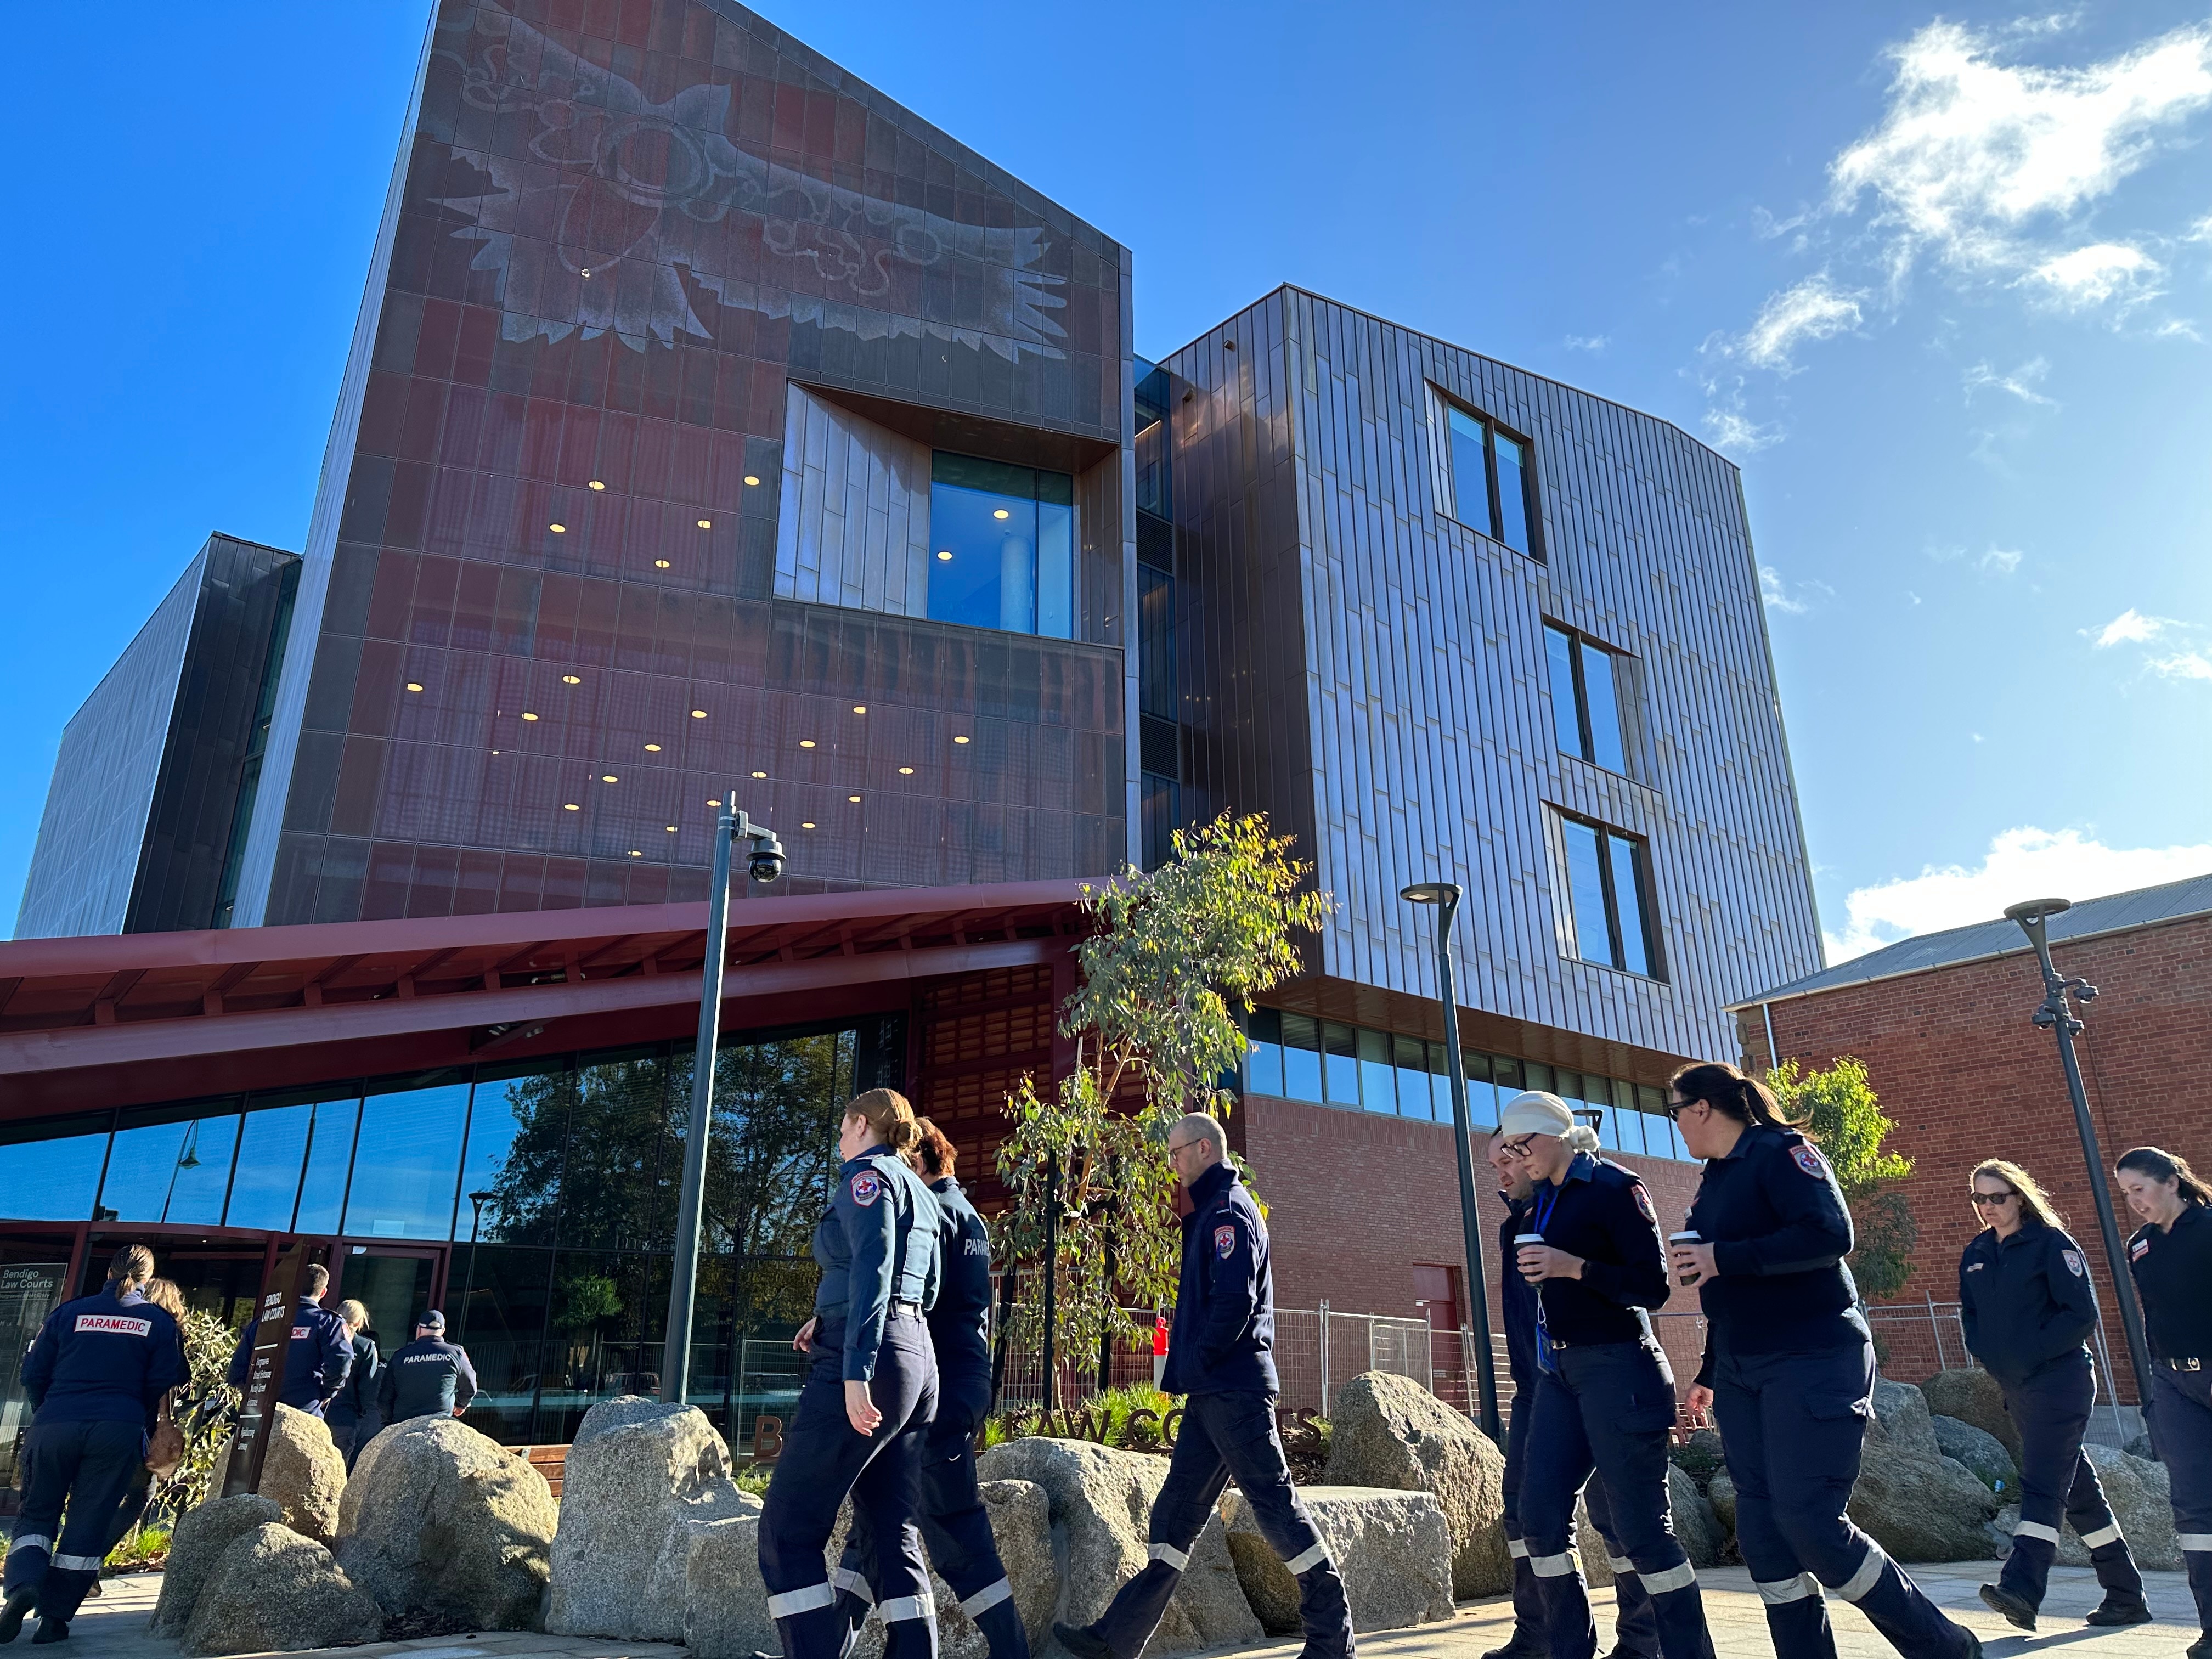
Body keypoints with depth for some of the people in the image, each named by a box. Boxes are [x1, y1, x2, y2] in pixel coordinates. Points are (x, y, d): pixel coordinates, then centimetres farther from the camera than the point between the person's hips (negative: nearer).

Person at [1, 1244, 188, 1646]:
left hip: (54, 1427, 1)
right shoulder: (159, 1323, 7)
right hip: (119, 1432, -1)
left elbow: (33, 1374, 12)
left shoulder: (70, 1313, 10)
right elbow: (164, 1386, 4)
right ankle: (56, 1617, 7)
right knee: (88, 1524, 8)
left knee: (36, 1514, 14)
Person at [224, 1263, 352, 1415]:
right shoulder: (328, 1323, -4)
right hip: (305, 1413, -4)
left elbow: (239, 1363, 10)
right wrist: (325, 1395, -1)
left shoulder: (263, 1322, 10)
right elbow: (340, 1363, -18)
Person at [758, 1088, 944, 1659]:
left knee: (788, 1530, -4)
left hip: (866, 1360, -9)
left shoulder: (868, 1174, -3)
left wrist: (855, 1369, -24)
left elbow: (873, 1269, -16)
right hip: (918, 1359, 9)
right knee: (895, 1534, 7)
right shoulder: (922, 1195, 23)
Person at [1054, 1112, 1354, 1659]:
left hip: (1231, 1389, -10)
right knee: (1175, 1513, 9)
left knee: (1274, 1501, -2)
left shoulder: (1228, 1210, -12)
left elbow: (1234, 1302, -21)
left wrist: (1195, 1365, -13)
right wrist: (1189, 1372, 15)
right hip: (1213, 1393, 10)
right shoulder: (1213, 1211, 19)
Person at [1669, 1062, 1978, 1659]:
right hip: (1741, 1374, 8)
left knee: (1808, 1521, -11)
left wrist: (1723, 1257, -22)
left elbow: (1830, 1234, -23)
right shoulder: (1714, 1180, 17)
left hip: (1812, 1363, -8)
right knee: (1762, 1533, 2)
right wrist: (1710, 1375, 27)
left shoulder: (1779, 1152, -8)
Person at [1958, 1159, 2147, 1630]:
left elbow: (2083, 1313, -13)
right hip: (2015, 1387, 7)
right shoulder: (1975, 1254, 11)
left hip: (2059, 1381, -7)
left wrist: (2033, 1352, -16)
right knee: (2077, 1487, 13)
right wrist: (1988, 1355, 3)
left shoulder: (2051, 1243, -8)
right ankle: (2126, 1597, 22)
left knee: (2041, 1483, -16)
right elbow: (1970, 1316, 19)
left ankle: (2022, 1587, -25)